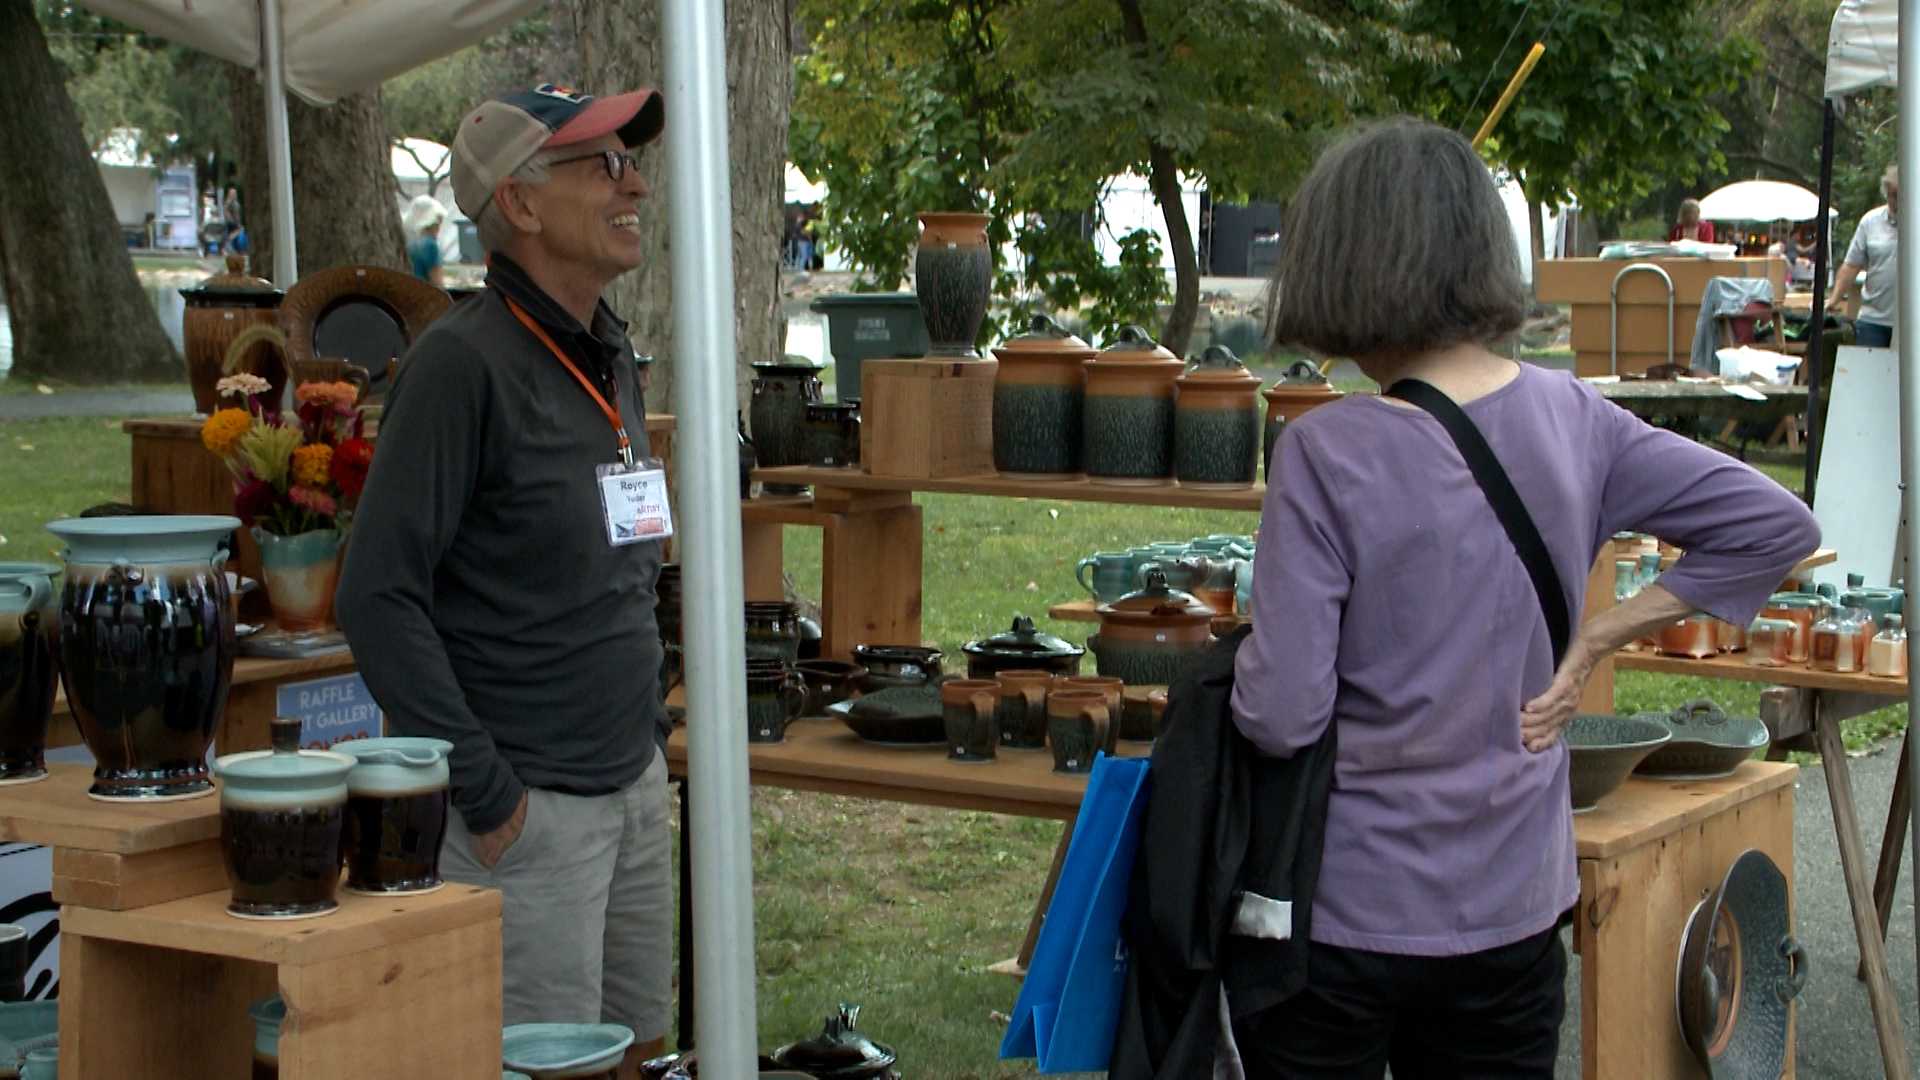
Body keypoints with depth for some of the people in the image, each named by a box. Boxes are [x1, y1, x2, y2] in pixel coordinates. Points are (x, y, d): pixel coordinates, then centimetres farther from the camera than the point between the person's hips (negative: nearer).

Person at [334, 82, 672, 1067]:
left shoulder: (610, 357, 11)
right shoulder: (463, 361, -16)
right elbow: (379, 597, -19)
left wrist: (649, 728, 15)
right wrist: (483, 793, -19)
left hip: (635, 789, 8)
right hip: (535, 805, -8)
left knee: (637, 1042, 15)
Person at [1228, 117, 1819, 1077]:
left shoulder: (1328, 453, -19)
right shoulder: (1570, 419, -2)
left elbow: (1281, 717, -20)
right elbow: (1777, 527, 3)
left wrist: (1248, 662, 2)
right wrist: (1592, 644, 1)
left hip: (1343, 917, -4)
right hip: (1516, 908, 5)